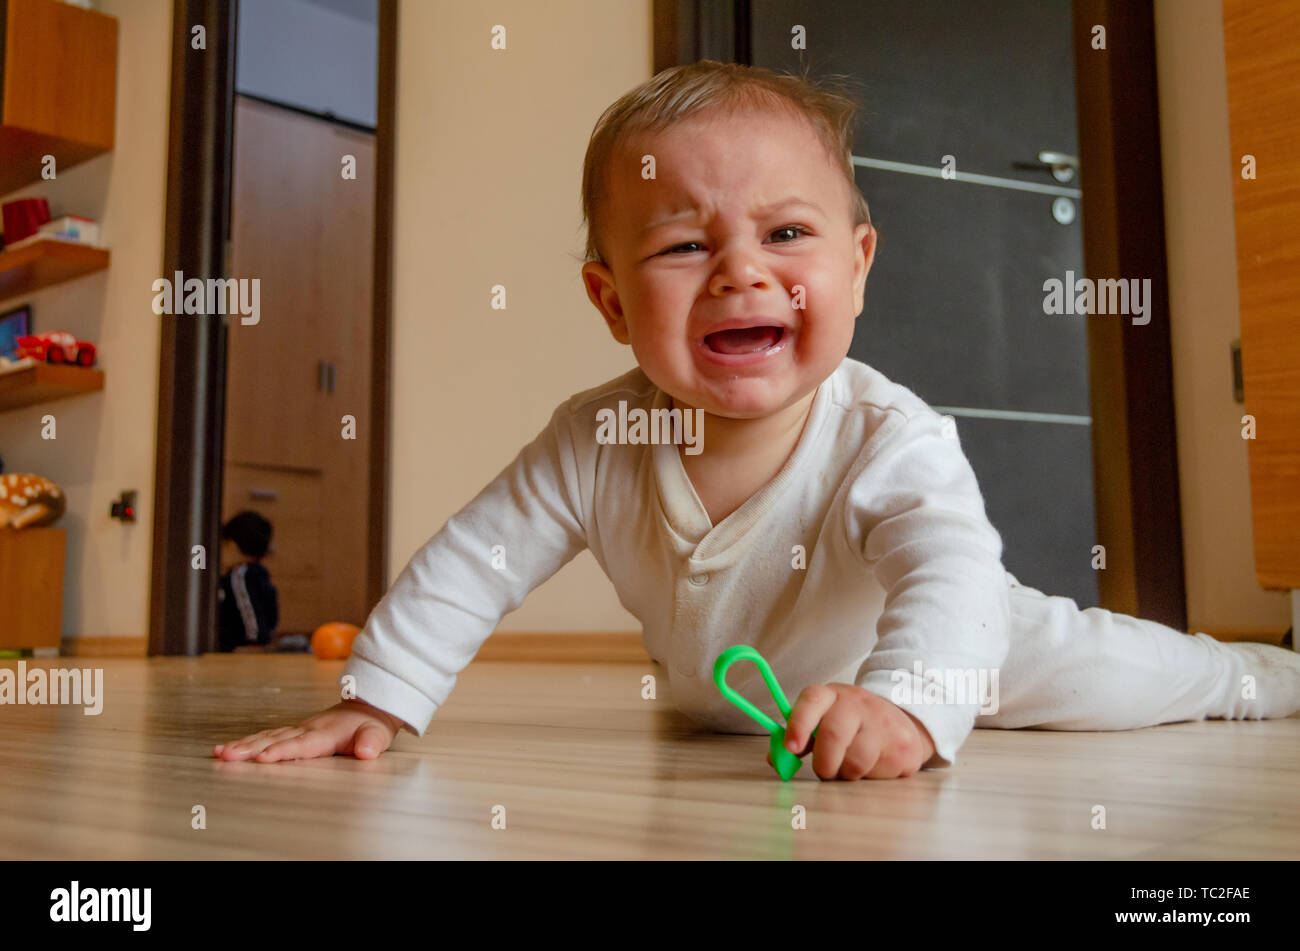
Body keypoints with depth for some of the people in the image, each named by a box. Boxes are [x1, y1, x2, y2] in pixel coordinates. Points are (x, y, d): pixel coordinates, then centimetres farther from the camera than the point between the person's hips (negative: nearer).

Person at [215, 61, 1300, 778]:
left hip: (963, 653, -2)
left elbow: (951, 578, -52)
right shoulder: (598, 443, -29)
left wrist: (903, 702, -71)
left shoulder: (888, 441, -39)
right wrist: (379, 697, -26)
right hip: (738, 703, 3)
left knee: (1127, 670, 10)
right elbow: (470, 561, -21)